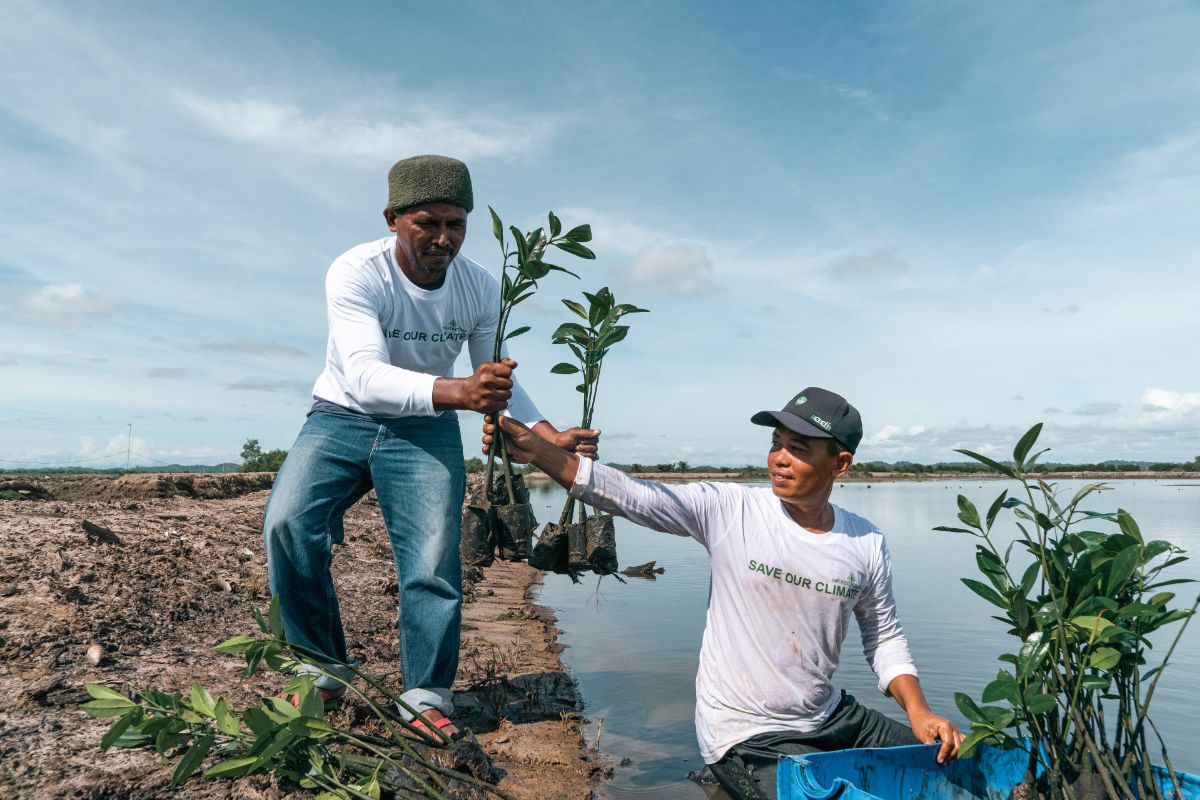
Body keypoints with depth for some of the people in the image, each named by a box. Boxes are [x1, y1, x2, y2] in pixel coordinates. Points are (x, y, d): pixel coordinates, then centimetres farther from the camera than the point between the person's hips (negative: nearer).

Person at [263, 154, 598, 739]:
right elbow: (366, 378, -37)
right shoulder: (355, 273, -23)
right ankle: (323, 669, -1)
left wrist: (548, 434, -11)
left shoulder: (480, 288, -10)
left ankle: (427, 695, 5)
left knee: (434, 557, -12)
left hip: (425, 429, 2)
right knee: (288, 522, -22)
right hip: (343, 416, -1)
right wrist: (457, 392, -54)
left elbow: (497, 383, 3)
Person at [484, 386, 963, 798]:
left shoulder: (867, 545, -4)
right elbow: (627, 495, -23)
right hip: (746, 736, -5)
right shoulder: (729, 510, -15)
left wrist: (918, 711, -7)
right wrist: (535, 450, -33)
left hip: (831, 719, 5)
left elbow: (884, 637, 8)